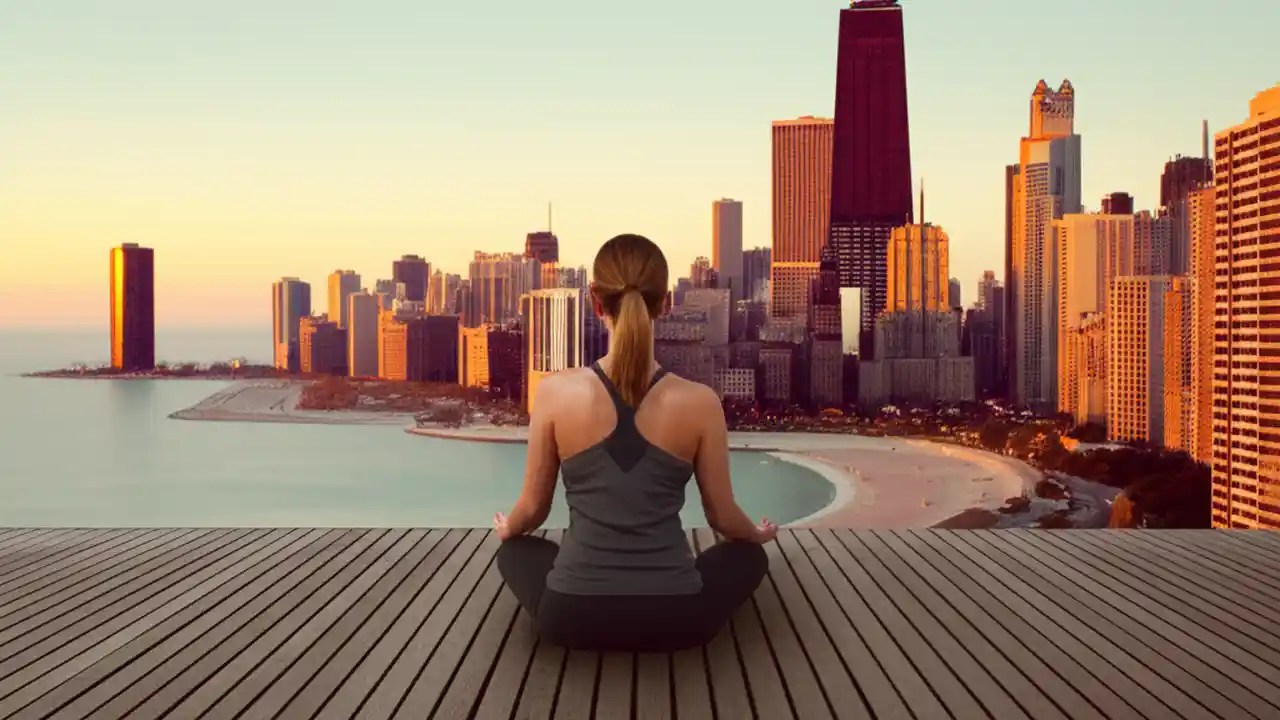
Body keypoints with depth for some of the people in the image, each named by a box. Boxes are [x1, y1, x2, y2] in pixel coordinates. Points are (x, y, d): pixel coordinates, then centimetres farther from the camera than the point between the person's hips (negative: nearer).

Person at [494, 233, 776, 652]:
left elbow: (534, 507, 4)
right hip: (674, 619, 0)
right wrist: (759, 534, 29)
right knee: (749, 556, 32)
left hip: (573, 617, 1)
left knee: (515, 551, 35)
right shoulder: (699, 402, -8)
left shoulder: (556, 392, -8)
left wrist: (507, 528, 29)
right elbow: (723, 517, 4)